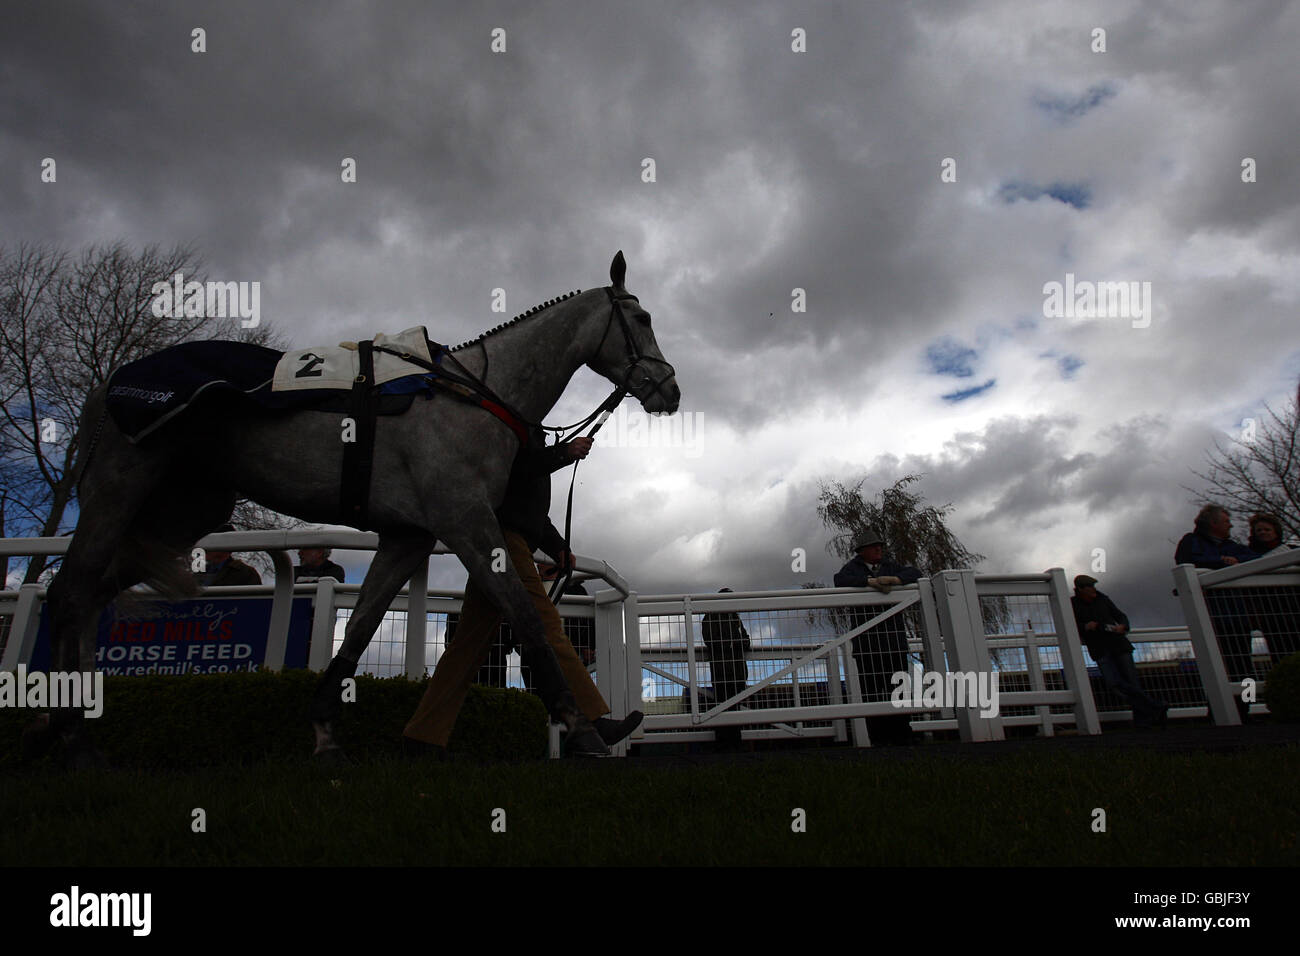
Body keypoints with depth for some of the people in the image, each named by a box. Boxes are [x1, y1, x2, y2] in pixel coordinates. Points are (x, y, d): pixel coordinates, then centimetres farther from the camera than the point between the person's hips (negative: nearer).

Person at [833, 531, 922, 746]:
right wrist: (869, 581, -18)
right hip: (866, 638, -3)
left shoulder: (889, 567, 20)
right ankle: (880, 740, -4)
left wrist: (894, 579, -12)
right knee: (872, 690, -7)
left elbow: (915, 573, 6)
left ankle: (902, 738, 6)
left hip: (894, 637, 3)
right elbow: (840, 580, -10)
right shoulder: (853, 568, 11)